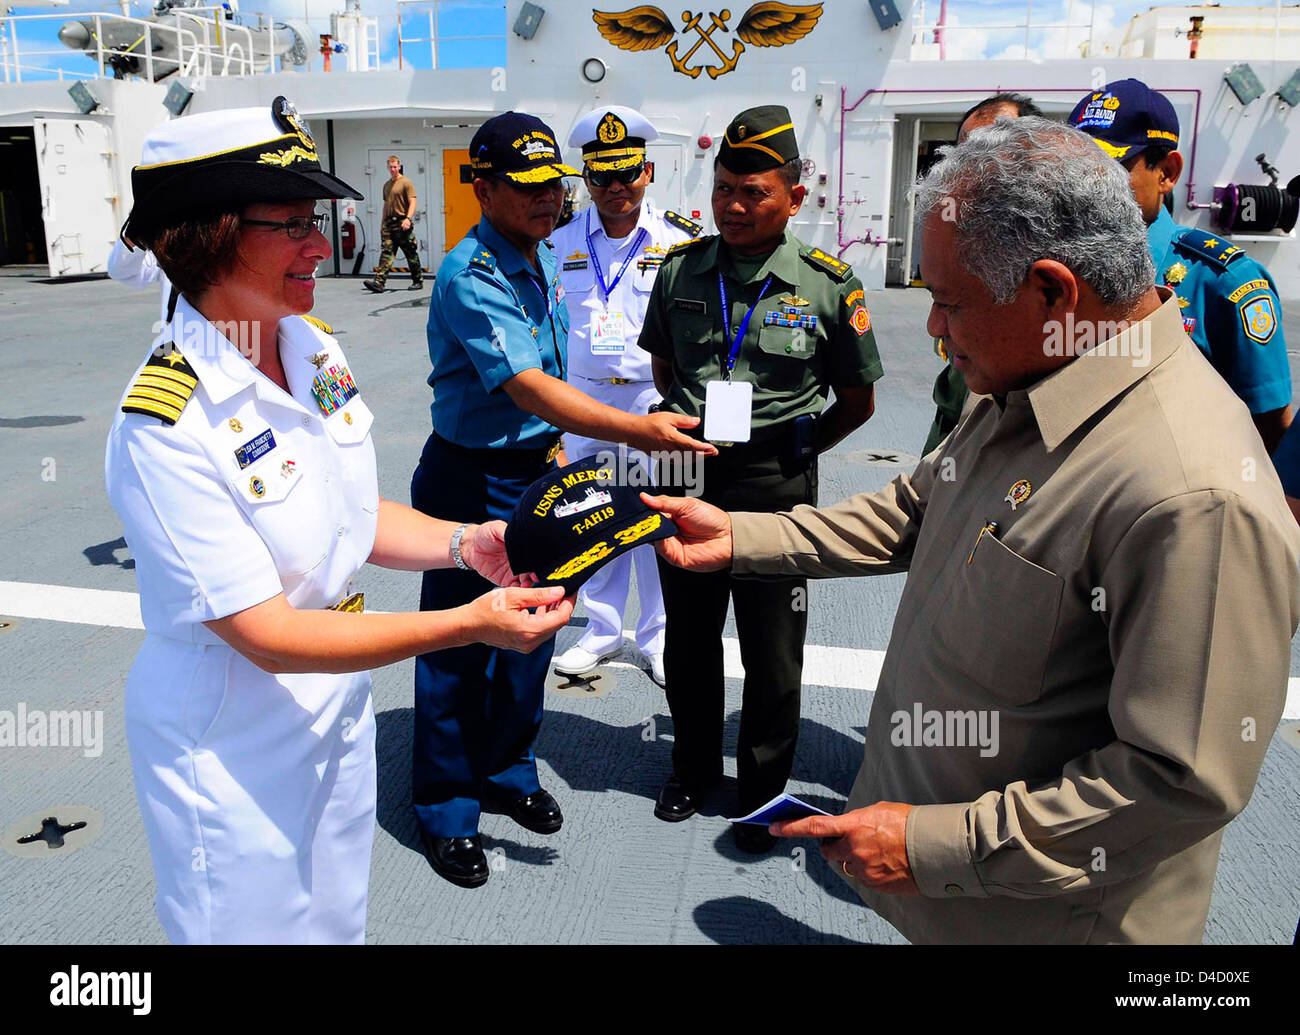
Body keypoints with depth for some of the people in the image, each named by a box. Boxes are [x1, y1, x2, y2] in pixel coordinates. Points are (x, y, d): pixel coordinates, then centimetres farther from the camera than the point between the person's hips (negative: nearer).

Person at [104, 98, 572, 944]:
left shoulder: (316, 349, -4)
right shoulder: (167, 423, -27)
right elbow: (269, 635, -25)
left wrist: (465, 544, -10)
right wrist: (468, 624, -28)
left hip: (341, 709, 7)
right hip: (236, 751, -6)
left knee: (340, 920, 24)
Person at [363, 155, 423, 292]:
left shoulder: (406, 183, -3)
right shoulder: (387, 185, 19)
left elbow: (413, 202, -11)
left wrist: (408, 218, -24)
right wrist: (383, 222, 23)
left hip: (402, 224, -6)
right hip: (388, 223, 6)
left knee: (411, 254, 2)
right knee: (386, 252, -4)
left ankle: (418, 281, 14)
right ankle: (379, 282, -13)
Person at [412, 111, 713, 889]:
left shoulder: (543, 256, 7)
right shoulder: (471, 278, -22)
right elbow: (528, 386, -33)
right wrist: (635, 430, -41)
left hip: (535, 470, 8)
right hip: (473, 481, -8)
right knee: (461, 643, 4)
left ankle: (507, 769, 38)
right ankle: (446, 807, 23)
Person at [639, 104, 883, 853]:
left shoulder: (829, 284, -8)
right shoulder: (681, 269, 1)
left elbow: (857, 400, 2)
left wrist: (789, 451, 1)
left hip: (776, 487, -3)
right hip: (688, 479, 3)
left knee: (773, 652, 8)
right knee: (689, 635, 16)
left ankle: (765, 788, 29)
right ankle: (694, 768, 37)